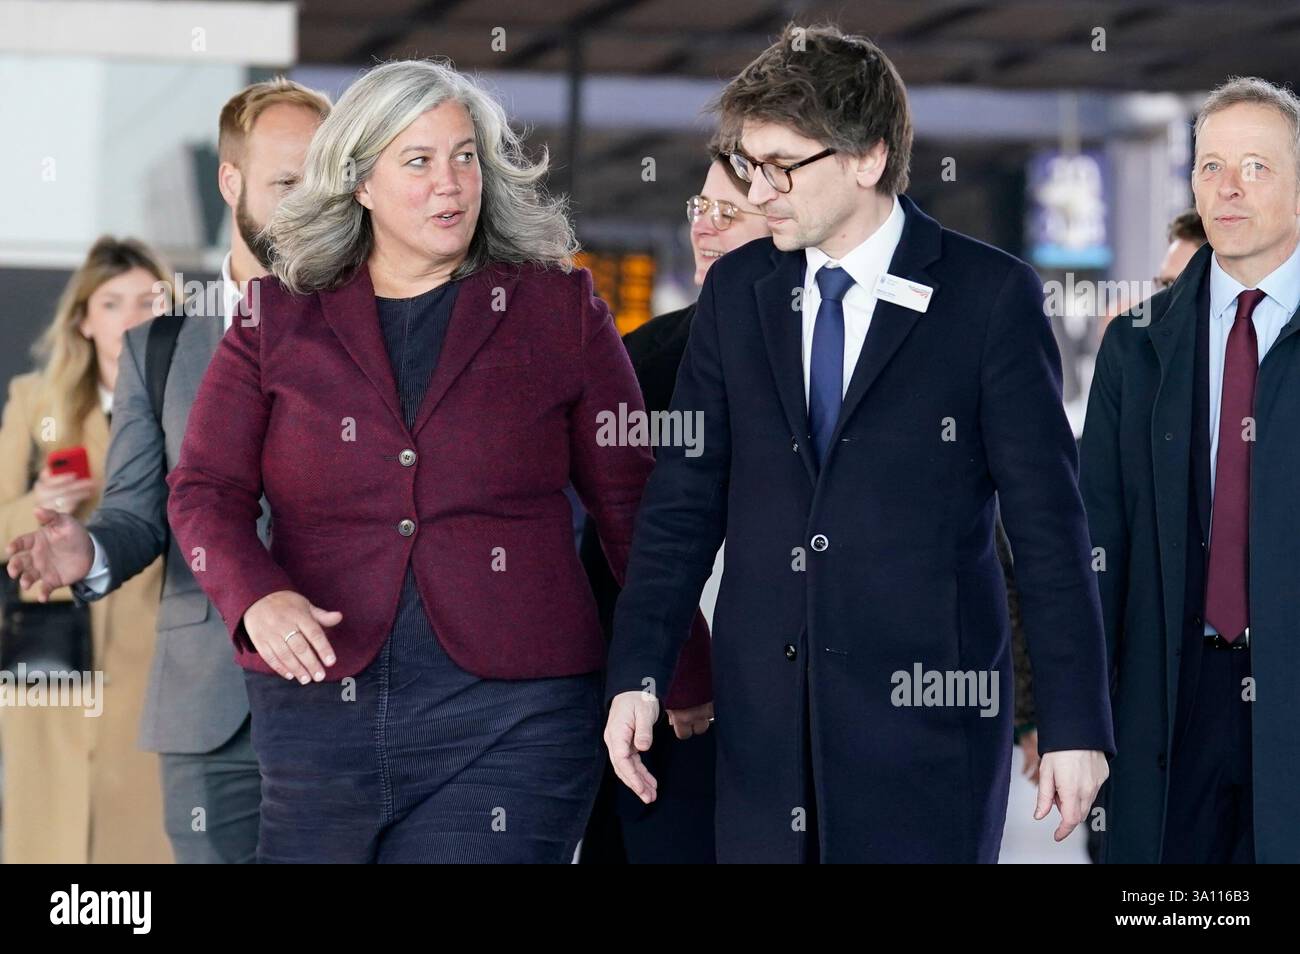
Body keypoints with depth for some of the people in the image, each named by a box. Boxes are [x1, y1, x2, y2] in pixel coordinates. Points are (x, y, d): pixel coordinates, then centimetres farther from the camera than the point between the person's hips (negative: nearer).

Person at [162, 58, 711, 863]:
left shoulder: (559, 308, 8)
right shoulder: (280, 321, 10)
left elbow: (629, 504, 8)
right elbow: (206, 490, 6)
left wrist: (683, 680, 8)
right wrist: (257, 598, -15)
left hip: (512, 712, -1)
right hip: (316, 701, 2)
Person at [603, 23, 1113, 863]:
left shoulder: (991, 297, -5)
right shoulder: (735, 291, 8)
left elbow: (1047, 521, -5)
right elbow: (684, 502, 9)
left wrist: (1075, 724, -6)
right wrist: (636, 675, 1)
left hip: (929, 709, -3)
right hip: (763, 716, 4)